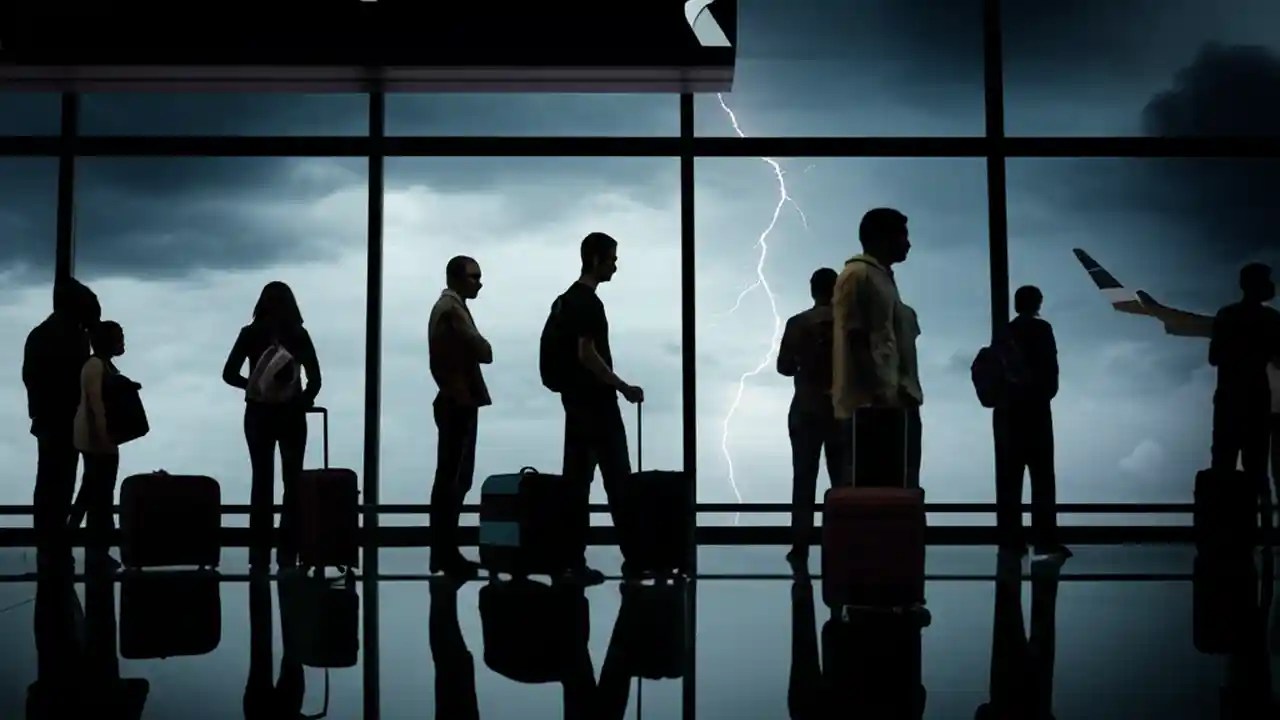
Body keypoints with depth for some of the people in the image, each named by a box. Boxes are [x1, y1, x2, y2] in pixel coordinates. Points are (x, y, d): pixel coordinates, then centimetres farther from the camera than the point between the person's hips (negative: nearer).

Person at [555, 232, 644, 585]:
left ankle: (571, 559, 9)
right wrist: (623, 387, -16)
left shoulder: (567, 299, 15)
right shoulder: (588, 302, -16)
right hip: (596, 402, -10)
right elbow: (587, 354, -22)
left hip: (576, 399, 10)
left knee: (576, 477, 8)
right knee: (617, 478, -3)